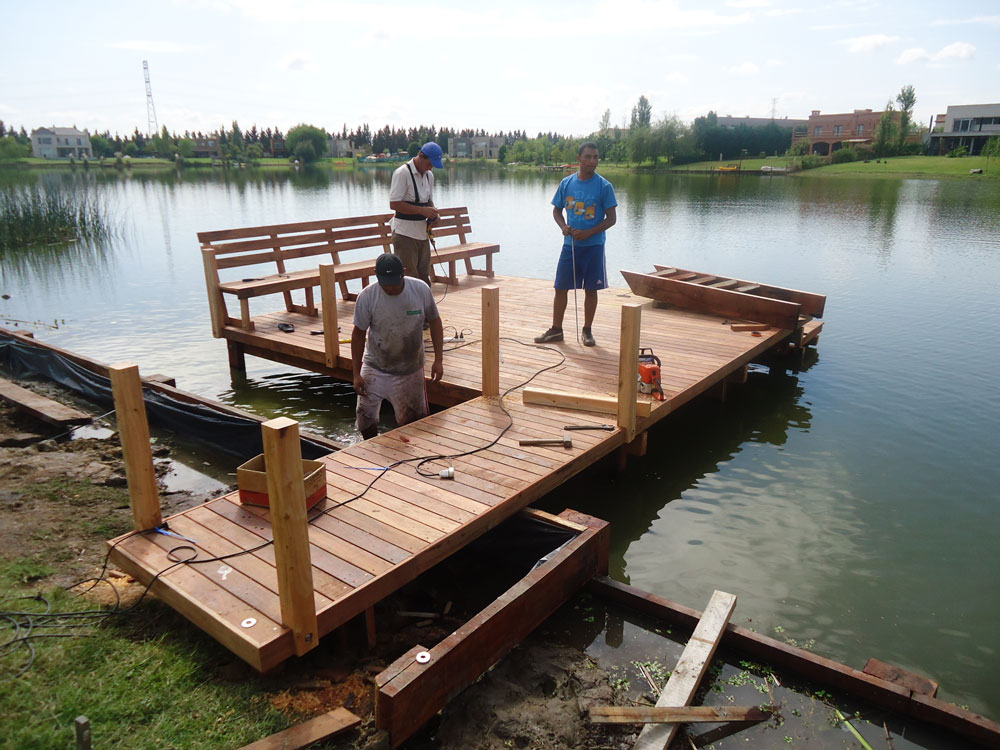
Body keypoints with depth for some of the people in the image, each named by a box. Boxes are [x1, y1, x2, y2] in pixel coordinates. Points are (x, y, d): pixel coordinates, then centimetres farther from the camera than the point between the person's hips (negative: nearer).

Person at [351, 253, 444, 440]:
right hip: (374, 368, 0)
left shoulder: (421, 289, -14)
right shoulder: (367, 296, -16)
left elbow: (434, 321, -1)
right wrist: (356, 373, -5)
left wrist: (438, 359, -6)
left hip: (410, 371, 0)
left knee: (412, 419, 7)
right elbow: (359, 333, -6)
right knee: (365, 418, 1)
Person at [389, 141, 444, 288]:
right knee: (408, 278, -7)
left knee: (424, 275, 13)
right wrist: (422, 210, -22)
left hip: (422, 233, 8)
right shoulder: (402, 173, -13)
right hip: (405, 233, -8)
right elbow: (394, 204, -20)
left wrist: (432, 212, 2)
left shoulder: (429, 175, 12)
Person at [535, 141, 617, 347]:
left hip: (593, 246, -2)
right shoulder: (567, 183, 3)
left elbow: (611, 218, -5)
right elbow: (556, 210, 13)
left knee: (591, 289, 6)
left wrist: (588, 233, -16)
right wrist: (563, 226, -8)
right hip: (570, 244, 2)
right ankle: (556, 330, 16)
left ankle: (587, 330, 20)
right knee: (561, 288, 4)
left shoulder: (604, 186, -6)